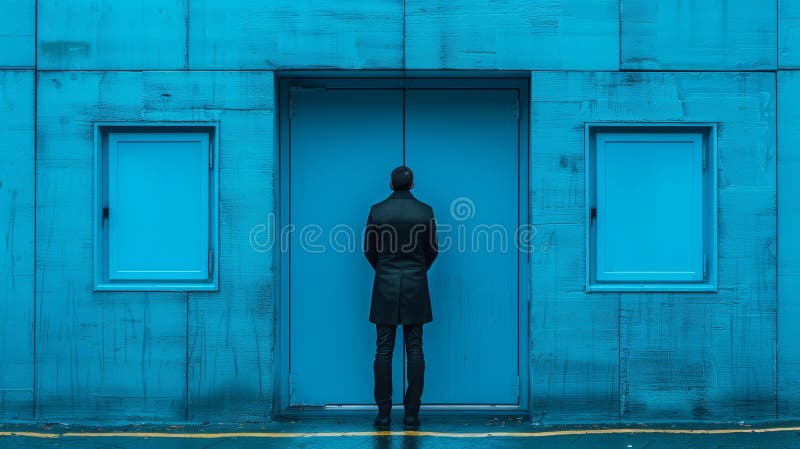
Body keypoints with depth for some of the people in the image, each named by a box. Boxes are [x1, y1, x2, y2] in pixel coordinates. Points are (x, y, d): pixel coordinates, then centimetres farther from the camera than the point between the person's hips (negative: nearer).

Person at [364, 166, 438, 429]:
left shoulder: (377, 211, -3)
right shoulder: (425, 211, -2)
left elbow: (368, 249, 4)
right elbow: (433, 250, 6)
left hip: (385, 287, 0)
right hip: (415, 288, 0)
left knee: (383, 350, 3)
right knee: (415, 350, 4)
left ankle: (384, 414, 2)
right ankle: (411, 414, 4)